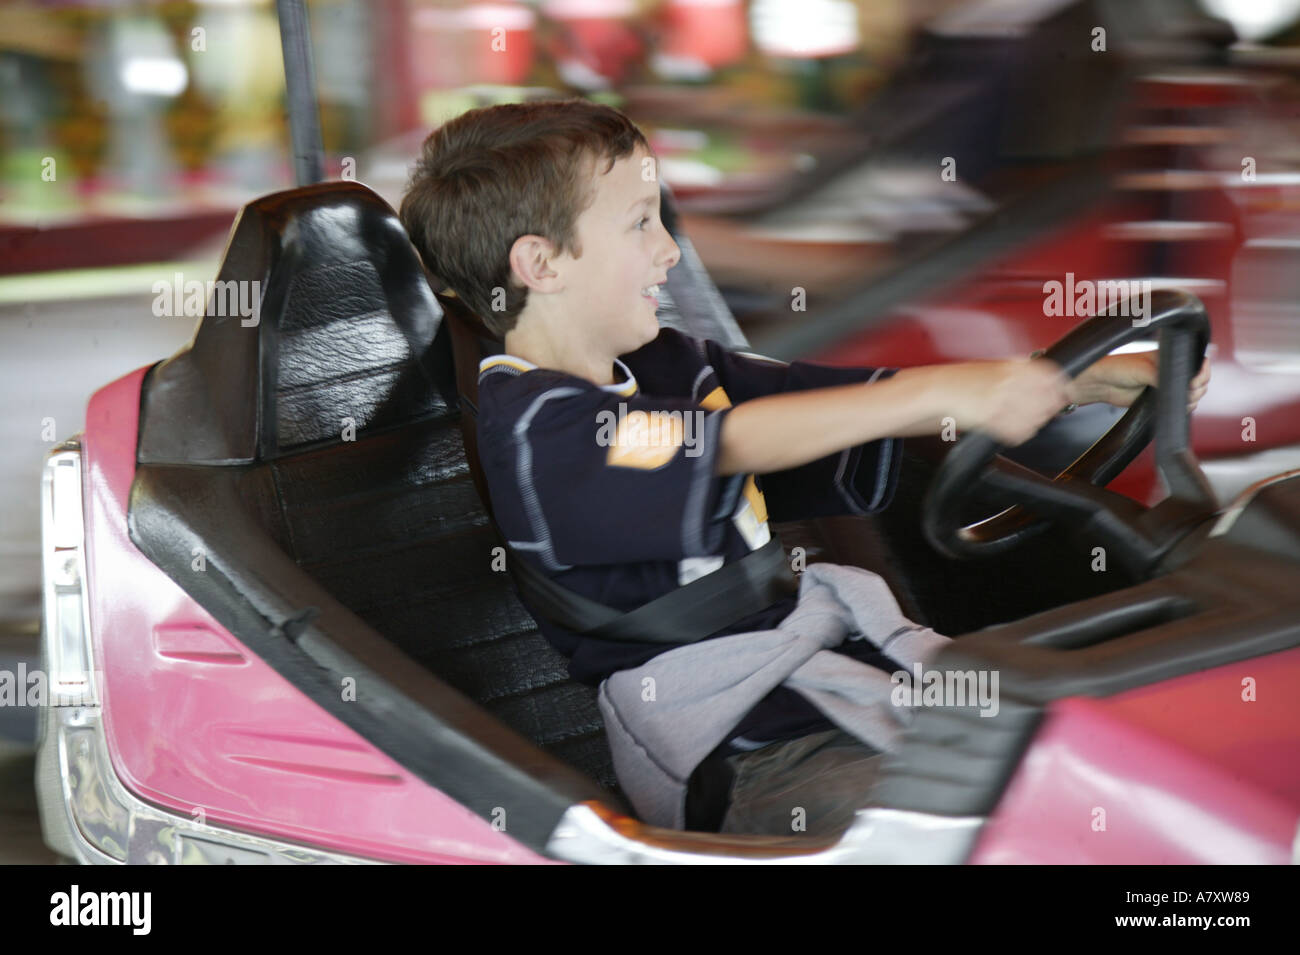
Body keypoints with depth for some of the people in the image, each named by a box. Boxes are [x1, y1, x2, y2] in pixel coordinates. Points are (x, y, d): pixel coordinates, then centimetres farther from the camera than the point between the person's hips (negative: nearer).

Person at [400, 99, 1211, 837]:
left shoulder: (669, 368, 16)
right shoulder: (529, 426, -11)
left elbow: (867, 404, 17)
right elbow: (730, 442, -24)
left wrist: (1084, 382, 10)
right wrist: (939, 392, -25)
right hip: (749, 767, -9)